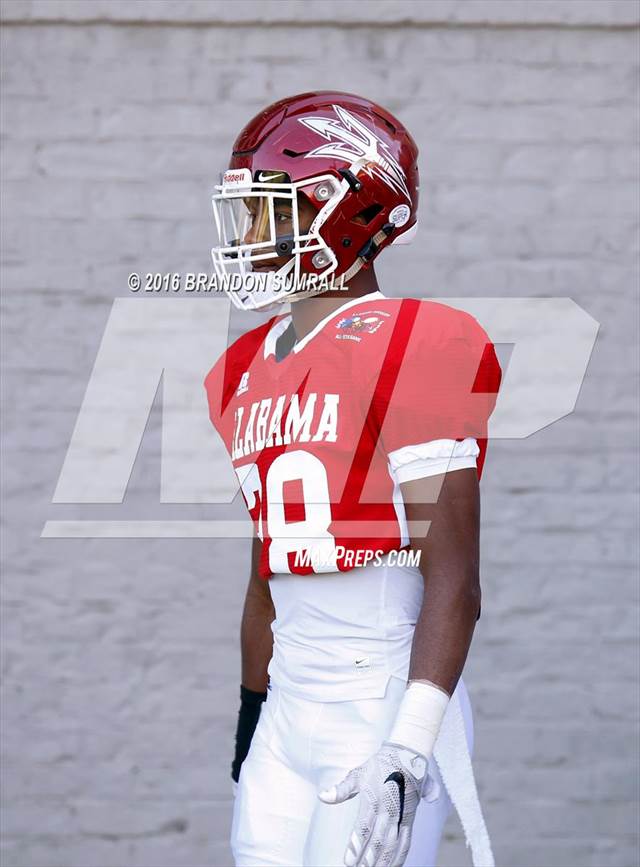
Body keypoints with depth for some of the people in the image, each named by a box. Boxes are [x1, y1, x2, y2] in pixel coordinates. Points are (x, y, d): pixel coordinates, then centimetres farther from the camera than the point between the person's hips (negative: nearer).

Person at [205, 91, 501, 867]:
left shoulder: (415, 352, -11)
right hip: (289, 716, 8)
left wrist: (406, 753, -21)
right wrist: (251, 726, 24)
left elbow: (452, 583, -15)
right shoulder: (249, 374, 13)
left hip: (386, 708, -7)